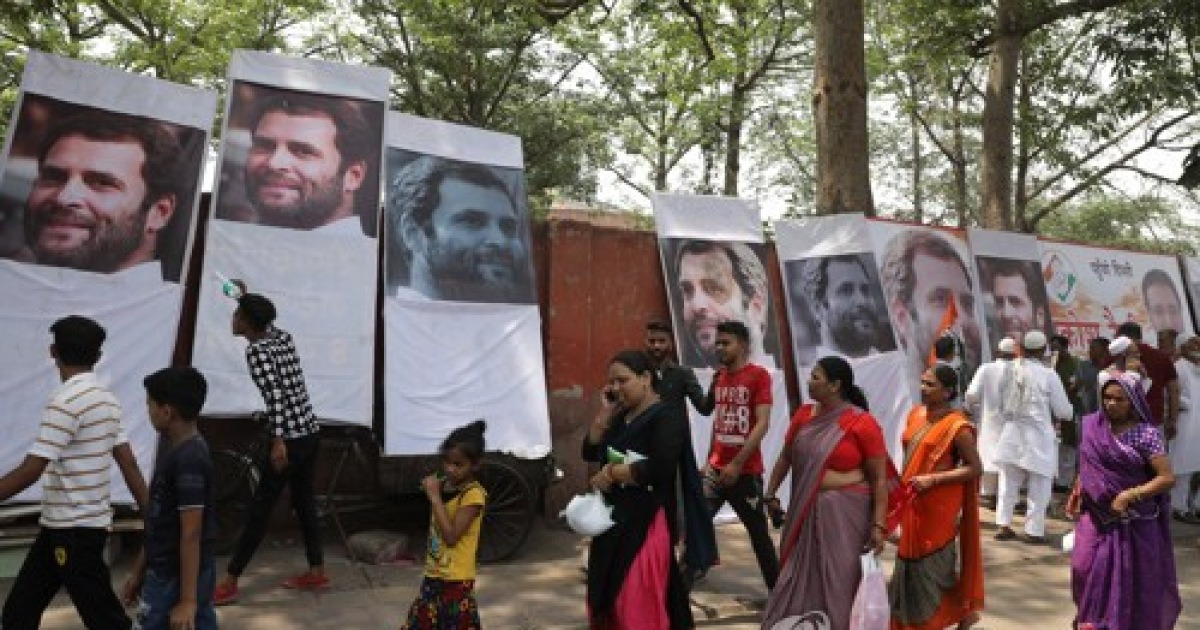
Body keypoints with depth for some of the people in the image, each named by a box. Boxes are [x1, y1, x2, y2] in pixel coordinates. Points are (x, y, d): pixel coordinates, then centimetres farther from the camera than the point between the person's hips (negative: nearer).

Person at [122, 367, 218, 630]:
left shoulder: (189, 459, -22)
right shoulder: (174, 450, 9)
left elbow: (191, 534, -23)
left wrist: (188, 599, -22)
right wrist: (139, 571, 21)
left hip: (182, 580, -9)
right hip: (165, 576, 9)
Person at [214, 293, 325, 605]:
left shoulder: (255, 349, -11)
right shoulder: (283, 336, 10)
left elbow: (274, 393, -23)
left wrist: (278, 441, -27)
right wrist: (247, 298, 43)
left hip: (290, 439, -8)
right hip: (310, 433, 8)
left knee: (260, 508, -1)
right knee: (304, 501, 17)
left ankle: (229, 583, 7)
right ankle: (317, 572, 23)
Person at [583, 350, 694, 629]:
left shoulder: (665, 418, -11)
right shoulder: (621, 417, 13)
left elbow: (660, 468, -24)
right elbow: (590, 452, 10)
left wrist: (611, 473, -15)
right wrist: (605, 413, 1)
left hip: (645, 522, -8)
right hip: (613, 519, 8)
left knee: (639, 605, -5)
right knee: (609, 597, 11)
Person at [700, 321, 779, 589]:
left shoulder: (759, 375, -9)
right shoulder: (718, 377, 10)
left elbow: (762, 423, -15)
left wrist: (737, 464, -18)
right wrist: (709, 460, 12)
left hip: (746, 471, -5)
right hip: (716, 468, 5)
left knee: (758, 532, 7)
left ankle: (777, 589, 22)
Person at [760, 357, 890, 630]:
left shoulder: (862, 423, -12)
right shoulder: (804, 414, 3)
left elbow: (879, 478, -11)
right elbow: (786, 456, 14)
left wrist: (879, 524, -14)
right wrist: (771, 493, 14)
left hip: (845, 513, -5)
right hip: (805, 509, 5)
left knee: (838, 580, 7)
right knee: (800, 578, 15)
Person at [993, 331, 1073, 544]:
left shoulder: (1010, 369, -1)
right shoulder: (1048, 374, -11)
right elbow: (1063, 411, -4)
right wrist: (1070, 409, 18)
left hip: (1012, 432, 4)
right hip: (1037, 435, -4)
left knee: (1008, 482, 13)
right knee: (1038, 486, 7)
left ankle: (1003, 525, 16)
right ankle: (1034, 531, 10)